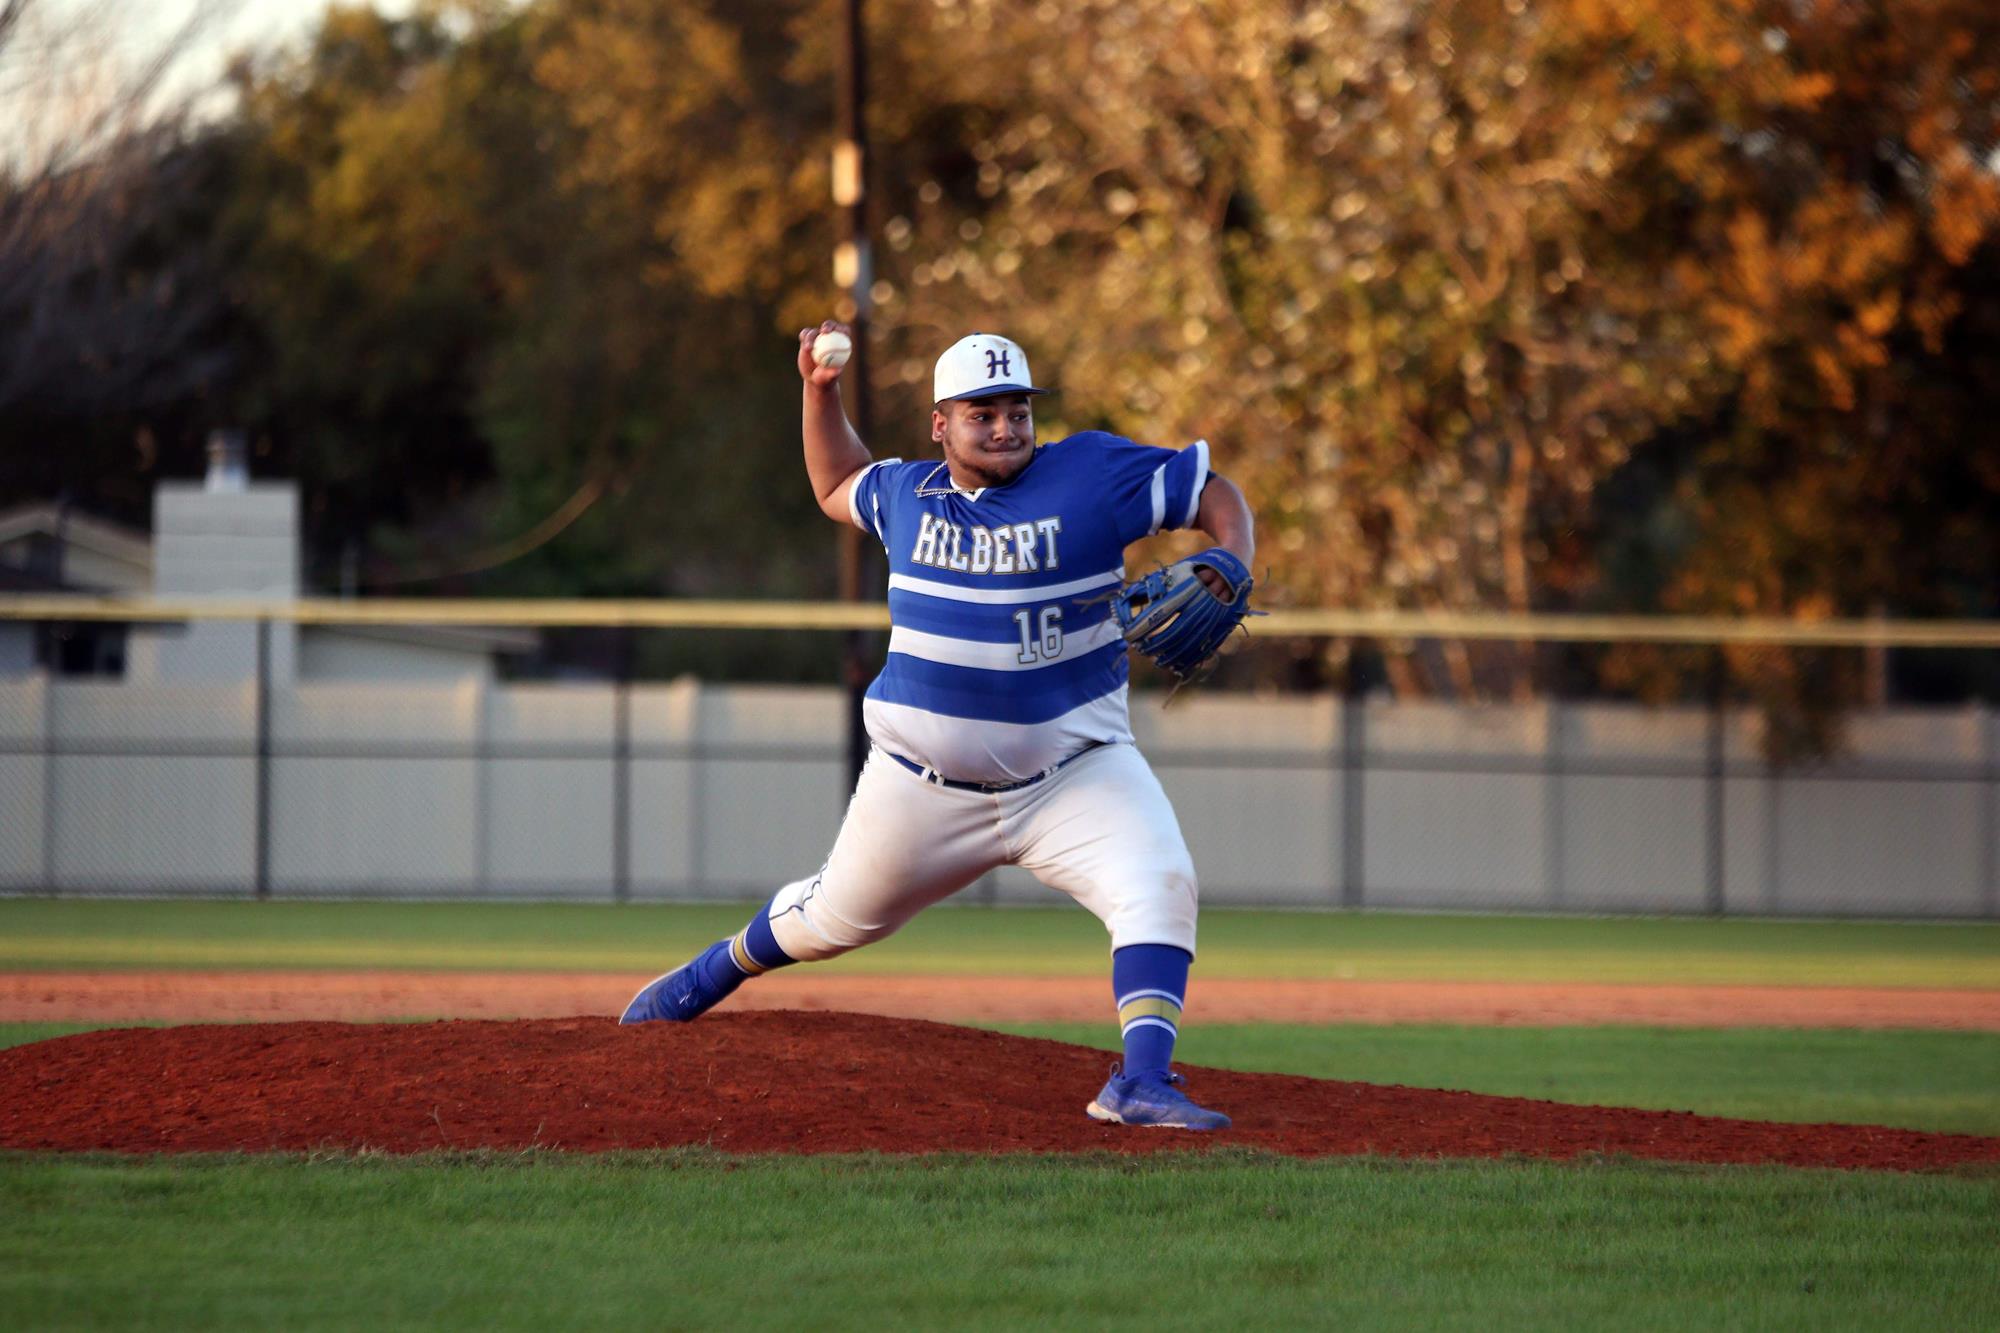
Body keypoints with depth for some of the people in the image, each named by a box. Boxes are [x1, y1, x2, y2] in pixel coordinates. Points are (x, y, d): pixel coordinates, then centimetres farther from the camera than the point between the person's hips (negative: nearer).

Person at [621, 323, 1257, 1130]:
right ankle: (712, 975, 49)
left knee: (1159, 885, -28)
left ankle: (1143, 1082, -32)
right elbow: (836, 487, 24)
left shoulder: (1093, 474, -10)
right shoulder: (908, 493, 2)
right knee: (839, 914, 20)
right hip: (924, 783, 2)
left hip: (1074, 773, -2)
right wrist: (820, 392, 10)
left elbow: (1215, 495, -7)